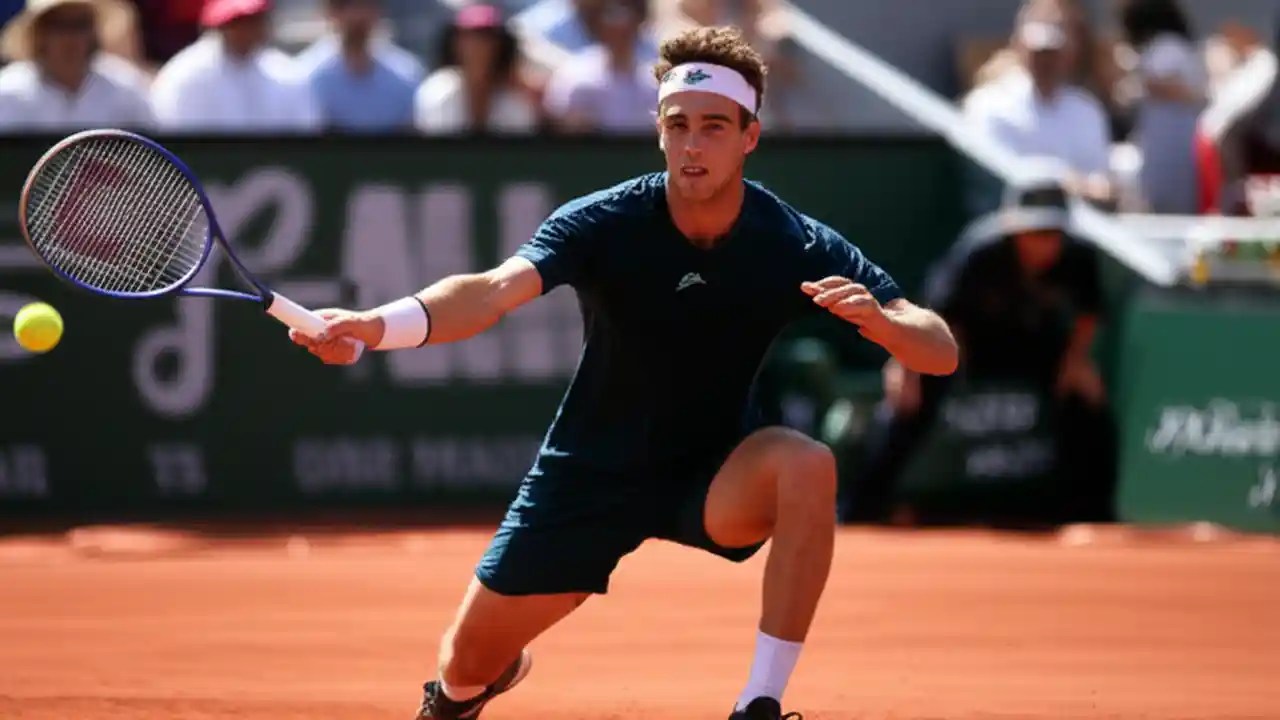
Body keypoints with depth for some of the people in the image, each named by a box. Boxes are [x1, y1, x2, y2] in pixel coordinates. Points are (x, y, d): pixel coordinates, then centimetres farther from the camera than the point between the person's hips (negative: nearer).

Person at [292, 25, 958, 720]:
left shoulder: (799, 247, -18)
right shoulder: (603, 224, -22)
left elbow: (941, 351, -21)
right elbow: (493, 291, -38)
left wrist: (880, 320, -45)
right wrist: (375, 325, -58)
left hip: (716, 478, 0)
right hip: (592, 473, 1)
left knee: (806, 464, -34)